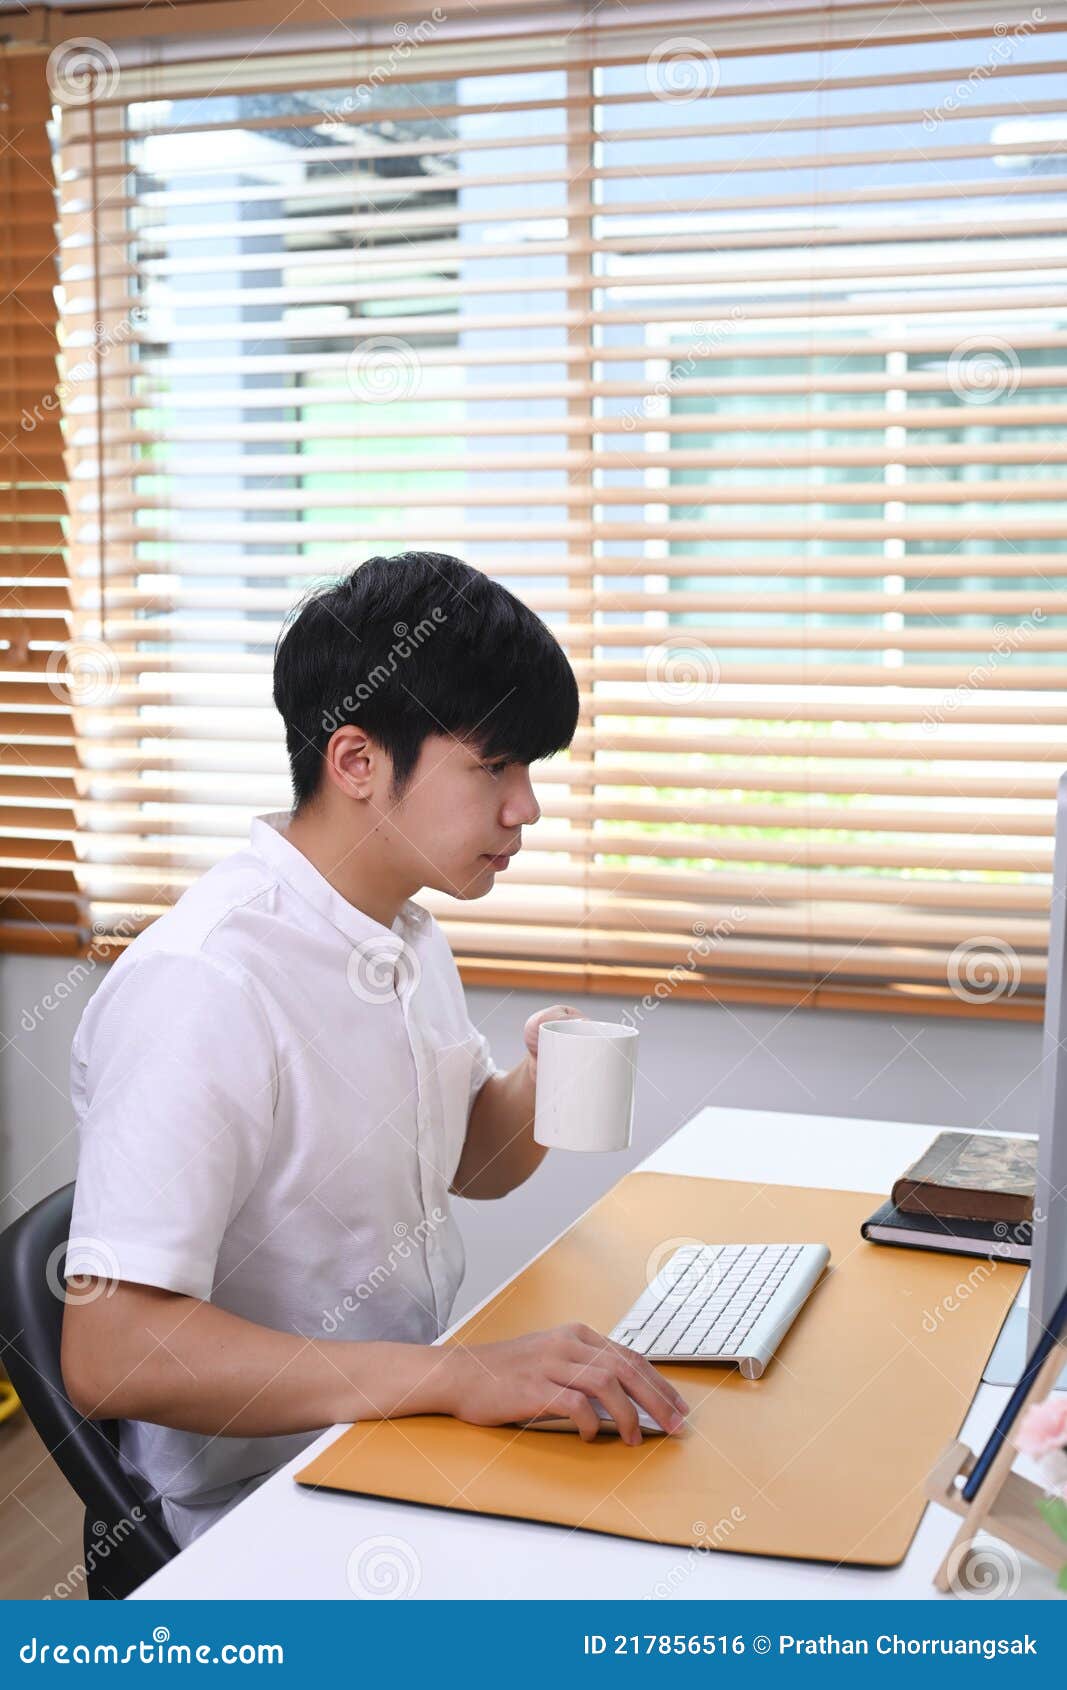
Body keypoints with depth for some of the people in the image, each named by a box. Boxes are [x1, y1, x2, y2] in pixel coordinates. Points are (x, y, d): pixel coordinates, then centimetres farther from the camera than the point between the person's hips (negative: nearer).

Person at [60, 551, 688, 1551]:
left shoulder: (407, 933, 7)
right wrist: (456, 1375, -35)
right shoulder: (203, 986, -23)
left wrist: (537, 1087, -3)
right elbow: (109, 1356, -29)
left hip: (406, 1448, 8)